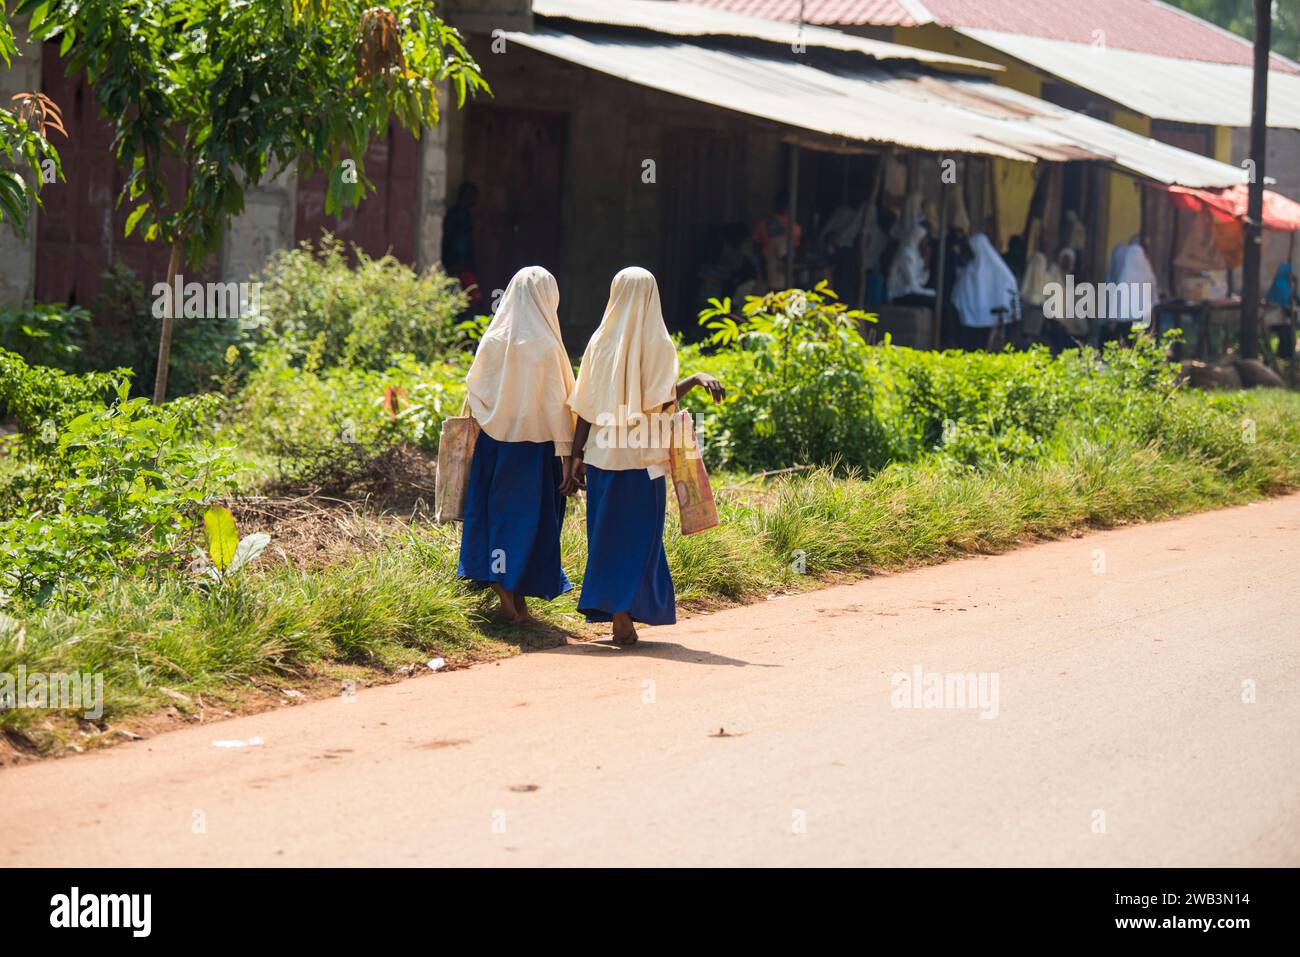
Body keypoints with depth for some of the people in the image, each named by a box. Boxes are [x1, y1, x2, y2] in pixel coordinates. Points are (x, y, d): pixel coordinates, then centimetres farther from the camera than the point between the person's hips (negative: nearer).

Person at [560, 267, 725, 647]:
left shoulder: (600, 341, 4)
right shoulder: (657, 344, -5)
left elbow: (585, 406, 4)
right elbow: (658, 400, -17)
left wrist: (575, 458, 8)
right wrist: (696, 379, -11)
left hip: (601, 453, 3)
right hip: (641, 456, -3)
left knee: (606, 533, 11)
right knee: (638, 534, 3)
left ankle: (611, 612, 9)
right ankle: (624, 618, -4)